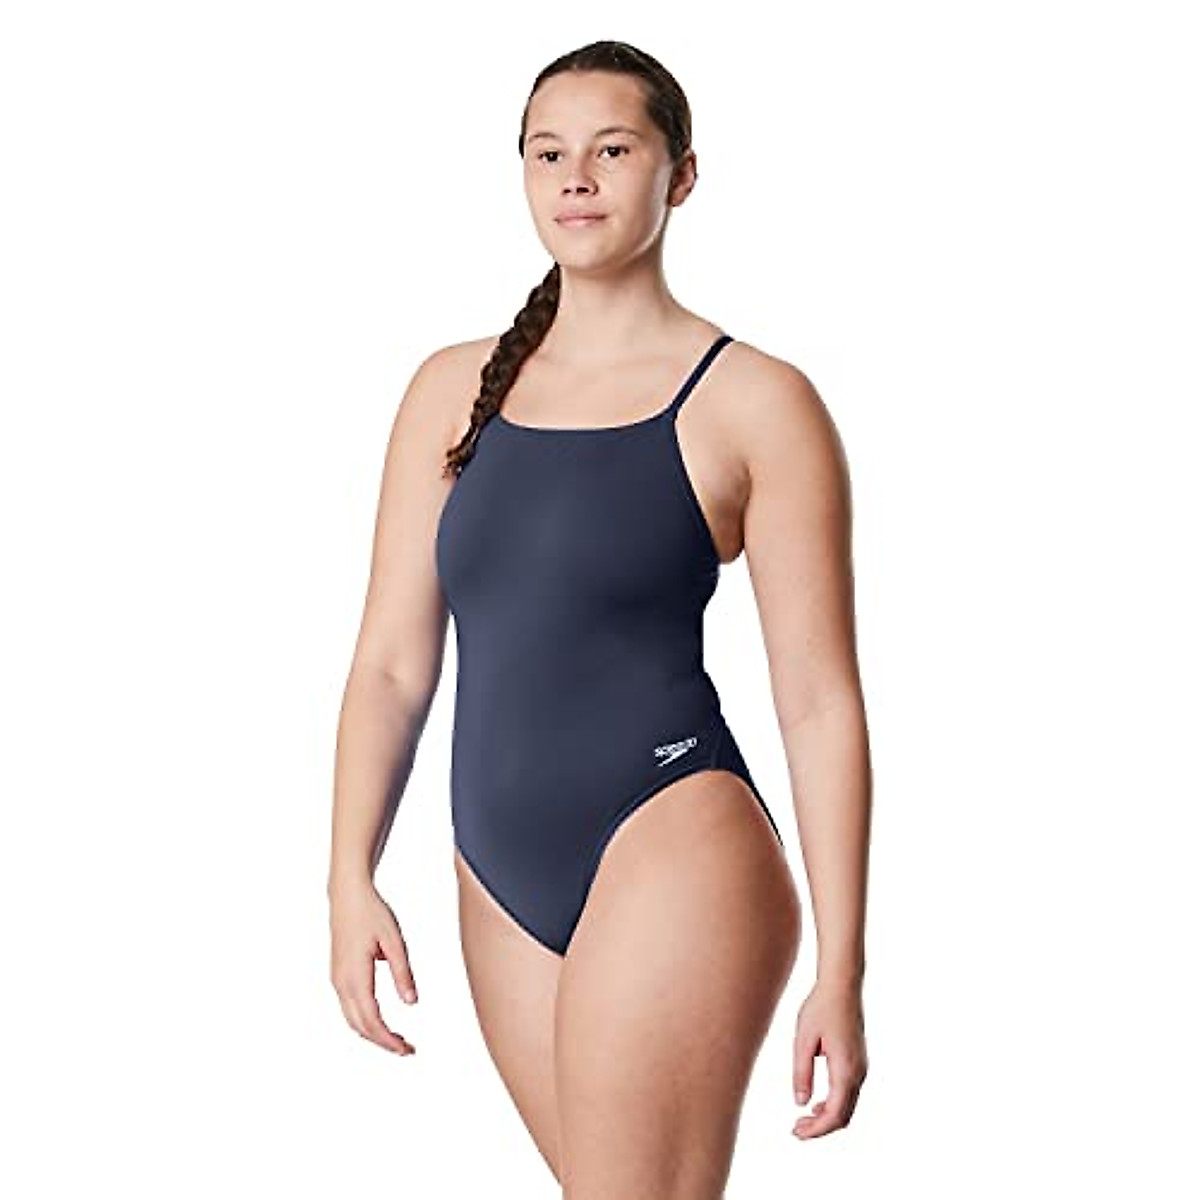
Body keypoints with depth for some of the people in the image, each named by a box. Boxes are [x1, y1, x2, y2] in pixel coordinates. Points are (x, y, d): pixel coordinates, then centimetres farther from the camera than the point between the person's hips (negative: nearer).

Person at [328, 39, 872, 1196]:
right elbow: (392, 663, 11)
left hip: (672, 852, -5)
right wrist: (351, 881, 1)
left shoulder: (754, 403, -2)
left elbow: (820, 703, -4)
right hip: (503, 882, 5)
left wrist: (841, 968, -7)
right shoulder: (454, 389, 11)